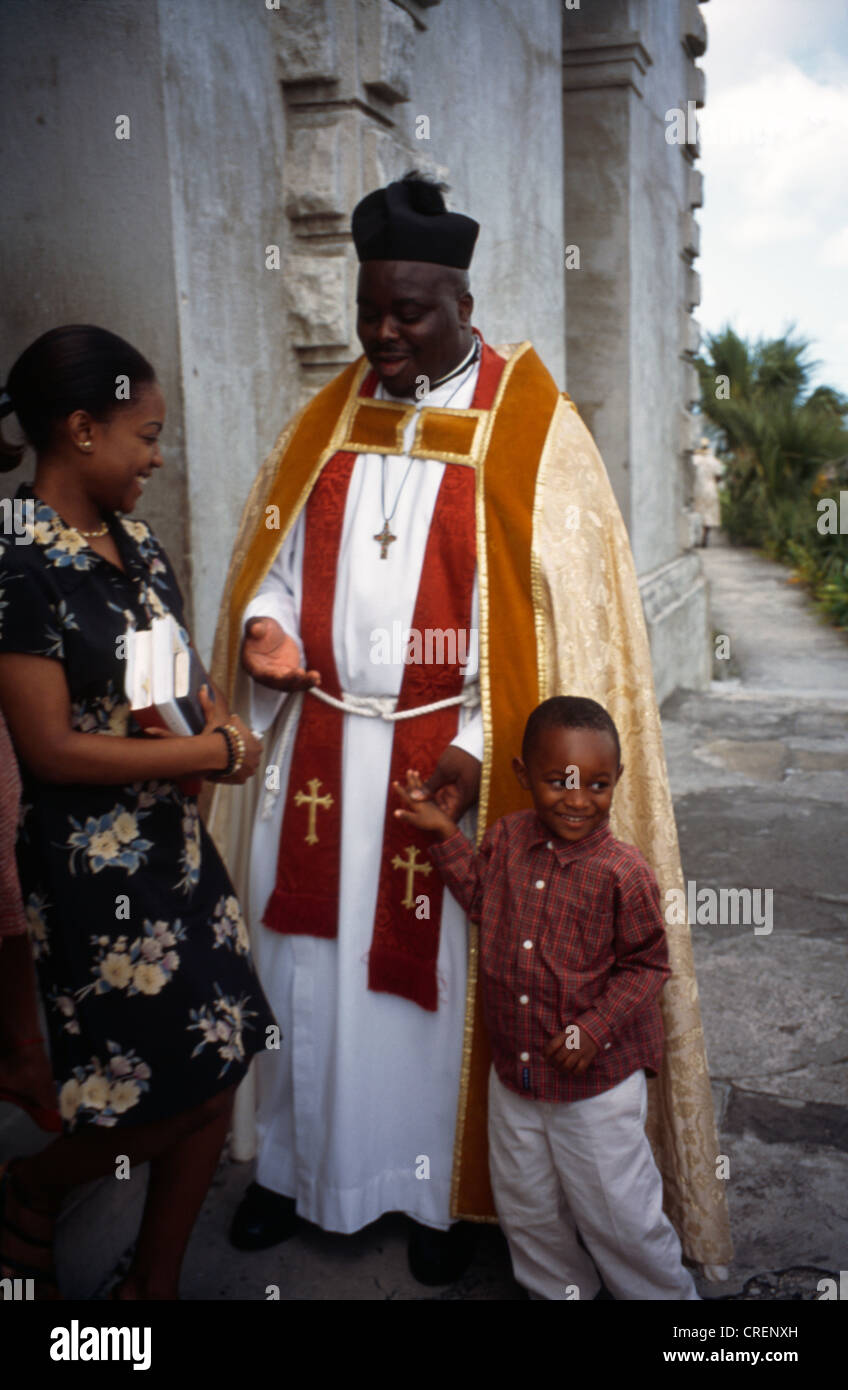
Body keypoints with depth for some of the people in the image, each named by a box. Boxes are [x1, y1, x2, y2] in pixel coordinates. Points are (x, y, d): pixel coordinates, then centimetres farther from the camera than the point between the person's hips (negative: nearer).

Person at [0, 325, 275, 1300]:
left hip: (178, 844, 8)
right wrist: (212, 753, -15)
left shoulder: (136, 544, 6)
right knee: (177, 1092, 2)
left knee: (221, 1071, 12)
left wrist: (211, 715, -8)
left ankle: (155, 1280, 33)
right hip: (95, 865, -8)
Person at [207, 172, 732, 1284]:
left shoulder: (531, 430, -7)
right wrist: (263, 625, -9)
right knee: (307, 962, 14)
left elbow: (559, 616, -10)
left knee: (435, 972, 8)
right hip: (319, 752, 5)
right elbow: (277, 556, 13)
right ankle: (298, 1159, 37)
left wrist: (482, 745, -18)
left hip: (449, 763, -4)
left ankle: (444, 1190, 31)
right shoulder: (330, 417, 8)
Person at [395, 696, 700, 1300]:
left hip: (597, 1079, -5)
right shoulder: (506, 838, -5)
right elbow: (480, 894, 12)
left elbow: (647, 965, -12)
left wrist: (595, 1028, -21)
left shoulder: (623, 871, -21)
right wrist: (444, 832, 1)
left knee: (617, 1215, 11)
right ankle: (561, 1290, 47)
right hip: (514, 1070, 6)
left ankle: (666, 1293, 38)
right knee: (526, 1207, 22)